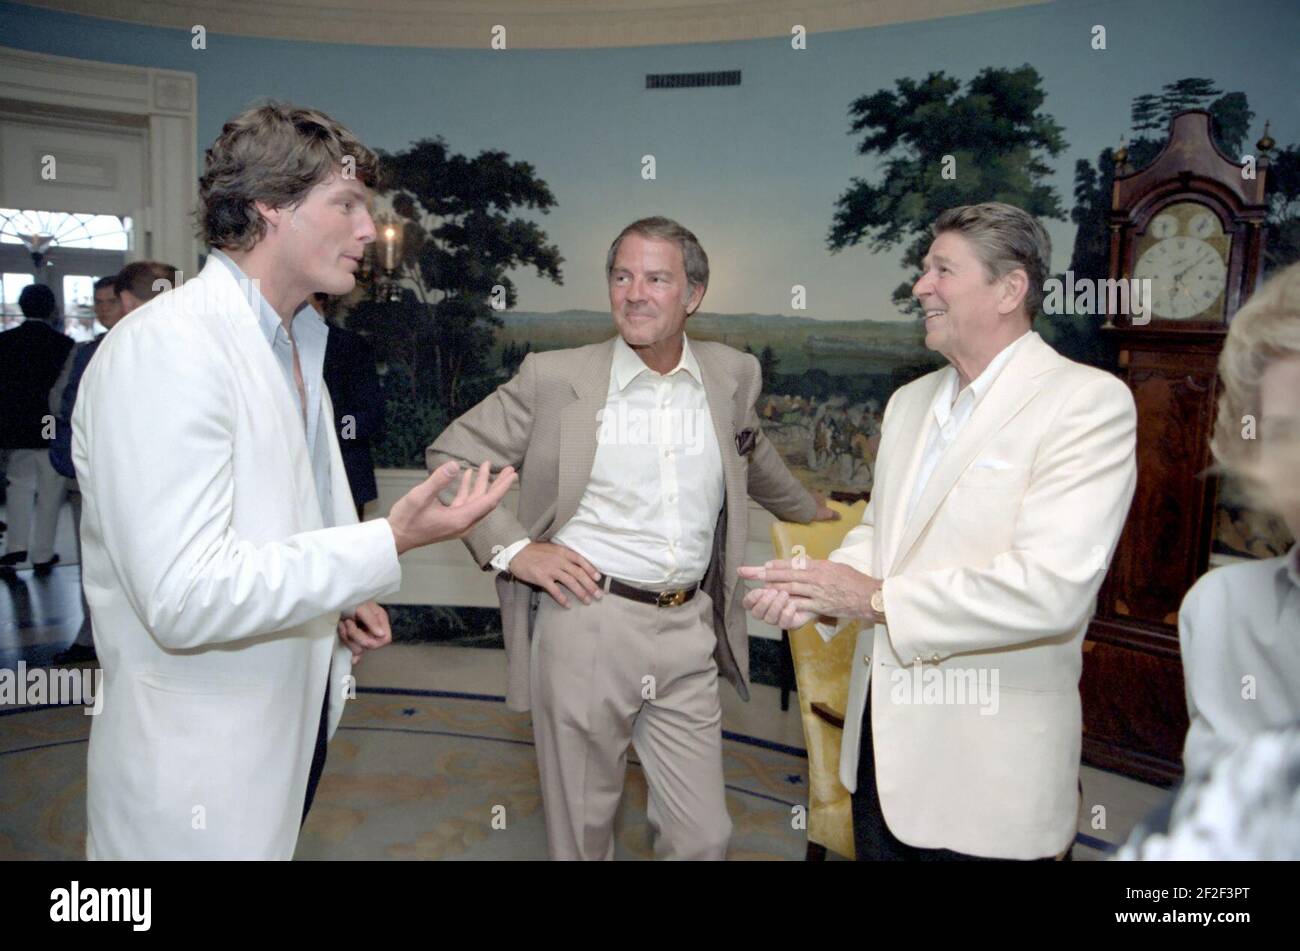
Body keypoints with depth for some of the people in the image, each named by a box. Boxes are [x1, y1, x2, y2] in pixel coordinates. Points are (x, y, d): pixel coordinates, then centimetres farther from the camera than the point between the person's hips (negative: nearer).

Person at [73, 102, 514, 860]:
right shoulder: (166, 348, -21)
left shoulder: (294, 344, 10)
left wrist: (339, 602, 3)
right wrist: (389, 544, -29)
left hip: (294, 724, 9)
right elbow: (183, 596, -28)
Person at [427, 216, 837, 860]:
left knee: (703, 836, 8)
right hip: (585, 623, -2)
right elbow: (450, 455, 4)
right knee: (582, 829, 11)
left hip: (690, 636, 3)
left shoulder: (733, 375, 7)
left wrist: (806, 510, 41)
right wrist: (510, 548, -6)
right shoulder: (553, 377, -3)